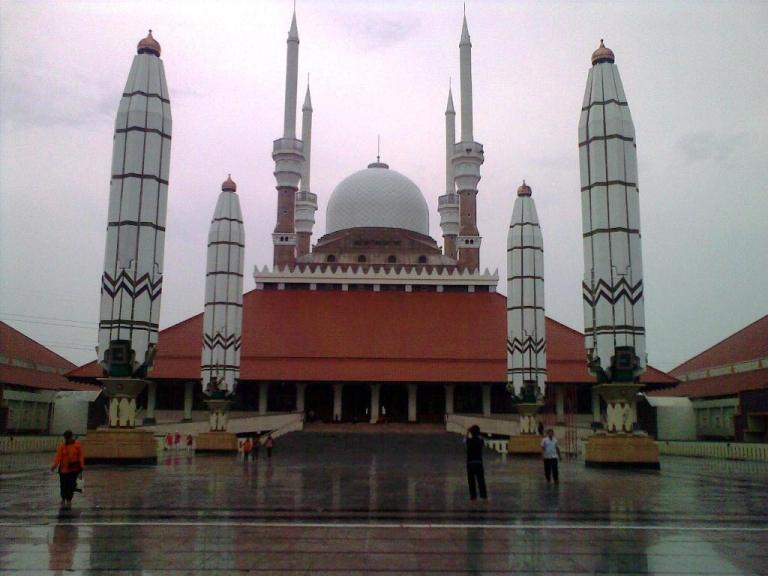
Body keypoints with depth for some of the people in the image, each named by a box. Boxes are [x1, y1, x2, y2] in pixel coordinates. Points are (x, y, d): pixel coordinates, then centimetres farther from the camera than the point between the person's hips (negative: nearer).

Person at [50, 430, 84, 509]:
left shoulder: (77, 445, -2)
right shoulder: (62, 446, -3)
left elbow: (80, 456, -2)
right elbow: (58, 456, -12)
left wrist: (82, 465, -11)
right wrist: (55, 465, -26)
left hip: (74, 468, 0)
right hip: (64, 469, 0)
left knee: (71, 485, -2)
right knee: (64, 486, 5)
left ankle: (69, 501, 15)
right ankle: (63, 500, 30)